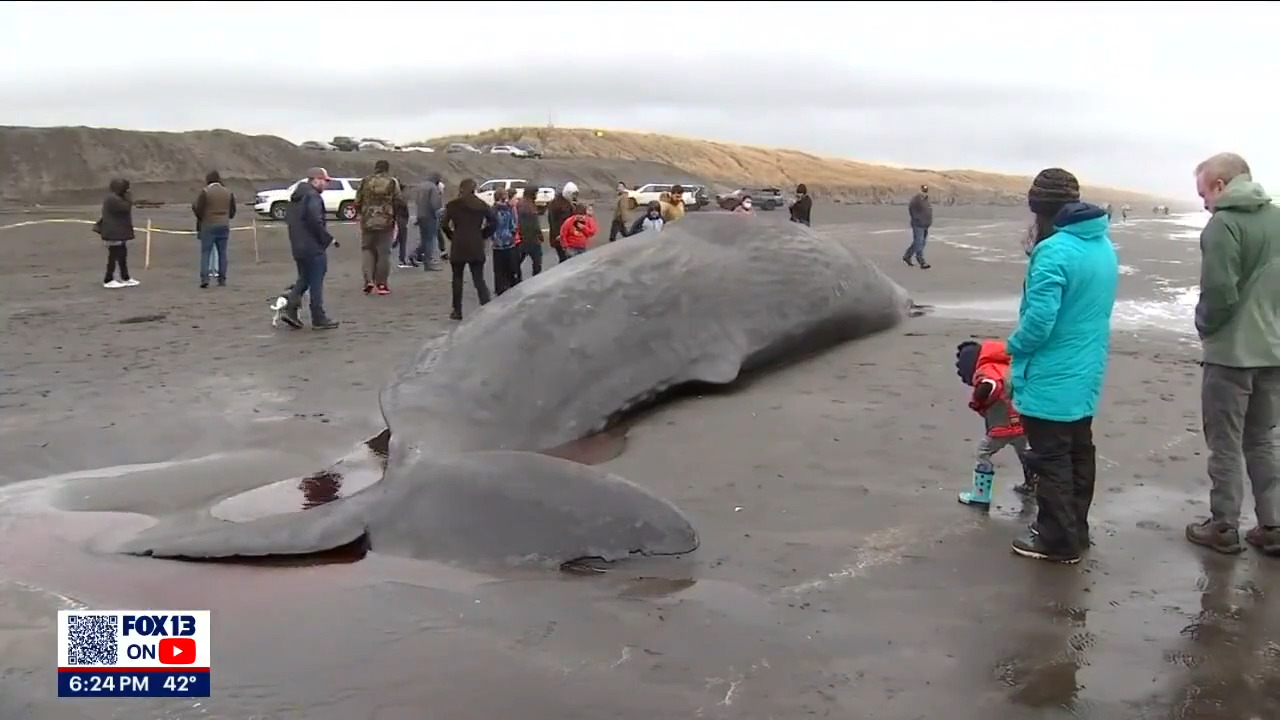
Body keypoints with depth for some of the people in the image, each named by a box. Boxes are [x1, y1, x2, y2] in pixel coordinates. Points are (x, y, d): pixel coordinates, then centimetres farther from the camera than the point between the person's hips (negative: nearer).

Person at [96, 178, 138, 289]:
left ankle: (125, 278, 20)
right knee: (114, 256, -4)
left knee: (122, 255, 14)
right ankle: (108, 280, 3)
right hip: (114, 233, -11)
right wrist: (129, 199, -11)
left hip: (117, 233, 11)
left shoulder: (114, 198, 16)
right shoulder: (113, 199, -19)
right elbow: (126, 208, -23)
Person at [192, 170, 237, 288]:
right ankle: (222, 279, 6)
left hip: (208, 225, -3)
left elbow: (198, 209, -9)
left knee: (205, 252, 0)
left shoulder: (205, 192, -8)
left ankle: (204, 278, -10)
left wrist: (193, 205, 12)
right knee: (222, 253, 7)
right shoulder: (228, 192, 7)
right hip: (224, 226, 4)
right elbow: (232, 211, 10)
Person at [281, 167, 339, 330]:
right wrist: (328, 239, -15)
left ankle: (290, 309, 8)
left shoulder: (296, 197, 15)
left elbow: (288, 218, 21)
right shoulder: (313, 197, -16)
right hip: (314, 247, -9)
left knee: (303, 279, 20)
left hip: (297, 247, 9)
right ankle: (319, 319, 6)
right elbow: (316, 222, -25)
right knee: (316, 282, -1)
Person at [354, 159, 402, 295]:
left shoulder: (365, 182, 3)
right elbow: (398, 203, -4)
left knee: (367, 250, 13)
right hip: (386, 222, -2)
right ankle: (381, 284, 6)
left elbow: (357, 203, 4)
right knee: (384, 253, 5)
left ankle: (368, 280, -2)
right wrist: (395, 218, 11)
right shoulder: (392, 183, -3)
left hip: (368, 222, 2)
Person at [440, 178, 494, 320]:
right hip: (477, 248, 2)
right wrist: (483, 235, 8)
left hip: (458, 246, -2)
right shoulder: (482, 205, 4)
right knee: (479, 280, 5)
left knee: (457, 279, 10)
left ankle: (457, 311, 13)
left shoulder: (453, 205, -3)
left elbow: (444, 224, -8)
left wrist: (451, 236, 8)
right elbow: (493, 222, 0)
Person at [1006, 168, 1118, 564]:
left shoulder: (1053, 252, -23)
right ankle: (1075, 529, 31)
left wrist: (1013, 347, -7)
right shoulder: (1105, 246, 6)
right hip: (1085, 375, 9)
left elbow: (1038, 321, -26)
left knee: (1051, 460, 2)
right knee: (1078, 452, 18)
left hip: (1049, 379, -9)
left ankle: (1058, 540, 12)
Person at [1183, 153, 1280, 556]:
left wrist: (1204, 326, -3)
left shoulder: (1224, 224, -16)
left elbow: (1219, 292, -21)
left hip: (1231, 353, -7)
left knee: (1226, 444, 4)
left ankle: (1224, 527, 13)